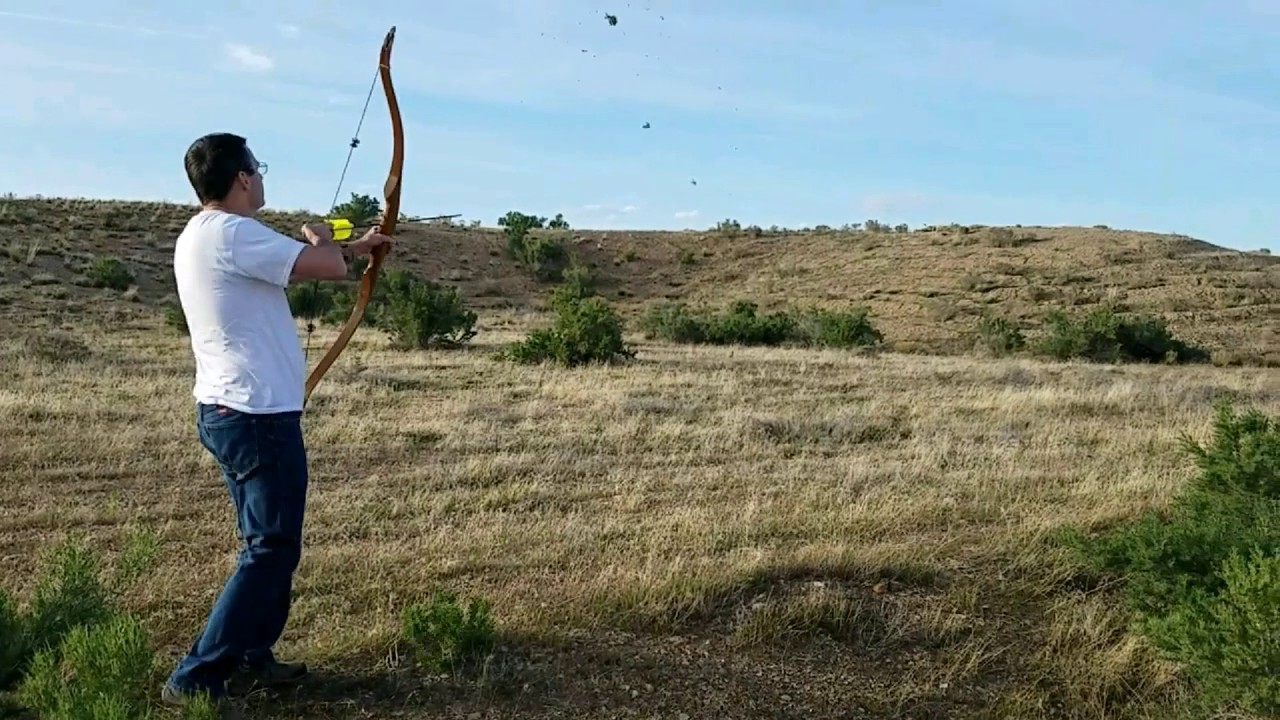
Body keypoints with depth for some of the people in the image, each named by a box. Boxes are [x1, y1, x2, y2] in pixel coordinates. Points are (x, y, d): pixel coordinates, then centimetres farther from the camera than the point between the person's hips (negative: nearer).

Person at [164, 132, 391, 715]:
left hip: (228, 411, 11)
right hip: (256, 415, -11)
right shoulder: (232, 233, -18)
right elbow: (328, 267, -18)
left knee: (267, 542, 19)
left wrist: (354, 247, 36)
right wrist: (323, 238, 5)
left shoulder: (201, 235, 14)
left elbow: (292, 260, 27)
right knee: (272, 549, -5)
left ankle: (253, 657, 29)